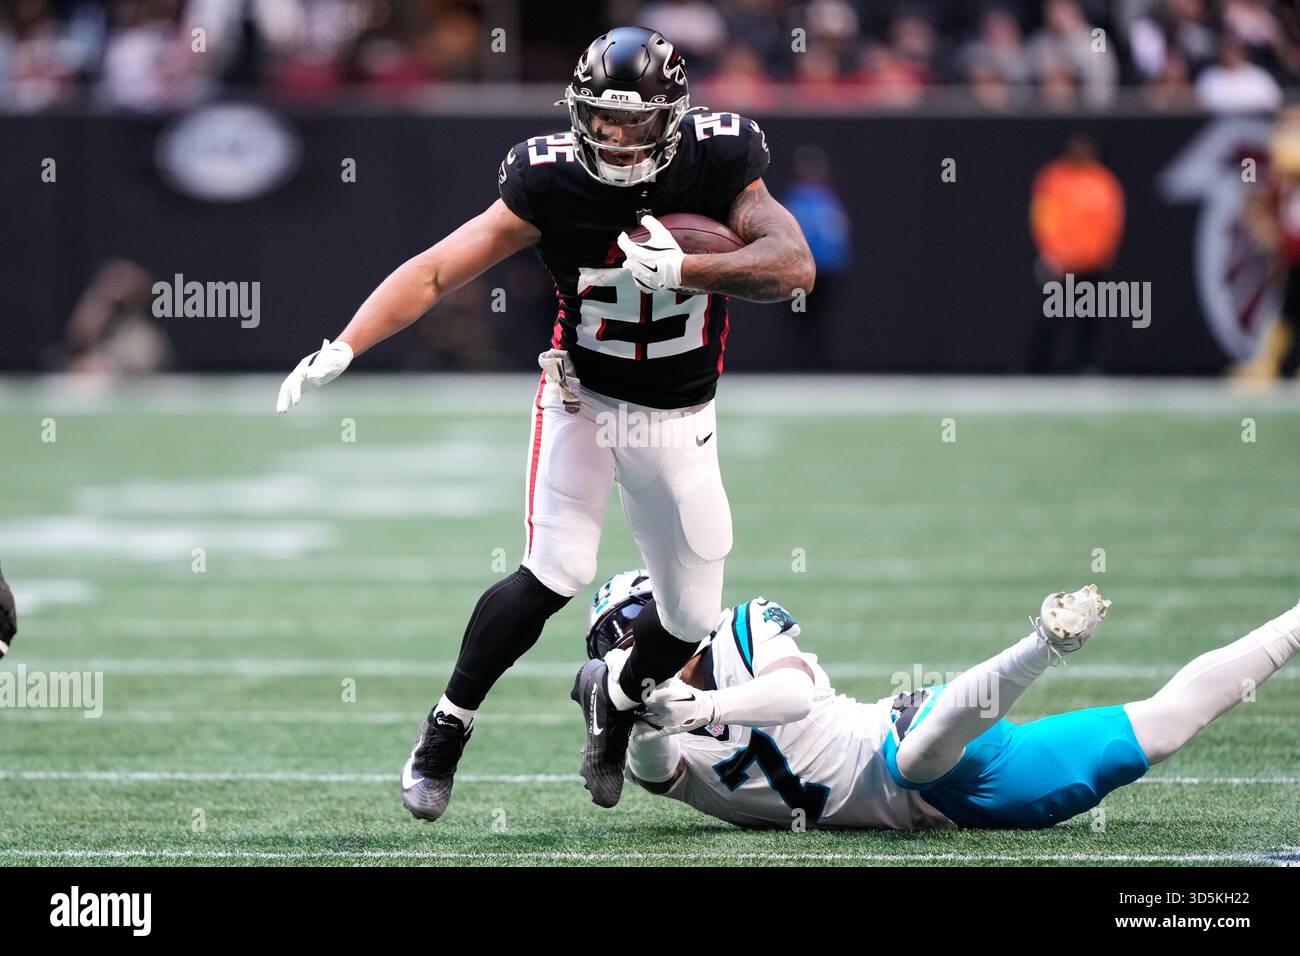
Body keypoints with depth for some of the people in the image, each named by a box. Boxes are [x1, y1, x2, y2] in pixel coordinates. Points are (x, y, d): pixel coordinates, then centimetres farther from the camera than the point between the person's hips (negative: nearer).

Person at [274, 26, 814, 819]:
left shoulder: (719, 166, -17)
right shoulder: (552, 185, -19)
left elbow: (794, 265, -28)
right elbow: (437, 271, -20)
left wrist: (685, 272, -41)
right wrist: (343, 349, -32)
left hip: (680, 422, 2)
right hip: (583, 398, -2)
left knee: (694, 614, 4)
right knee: (558, 572, -22)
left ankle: (617, 697, 37)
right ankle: (447, 728, -7)